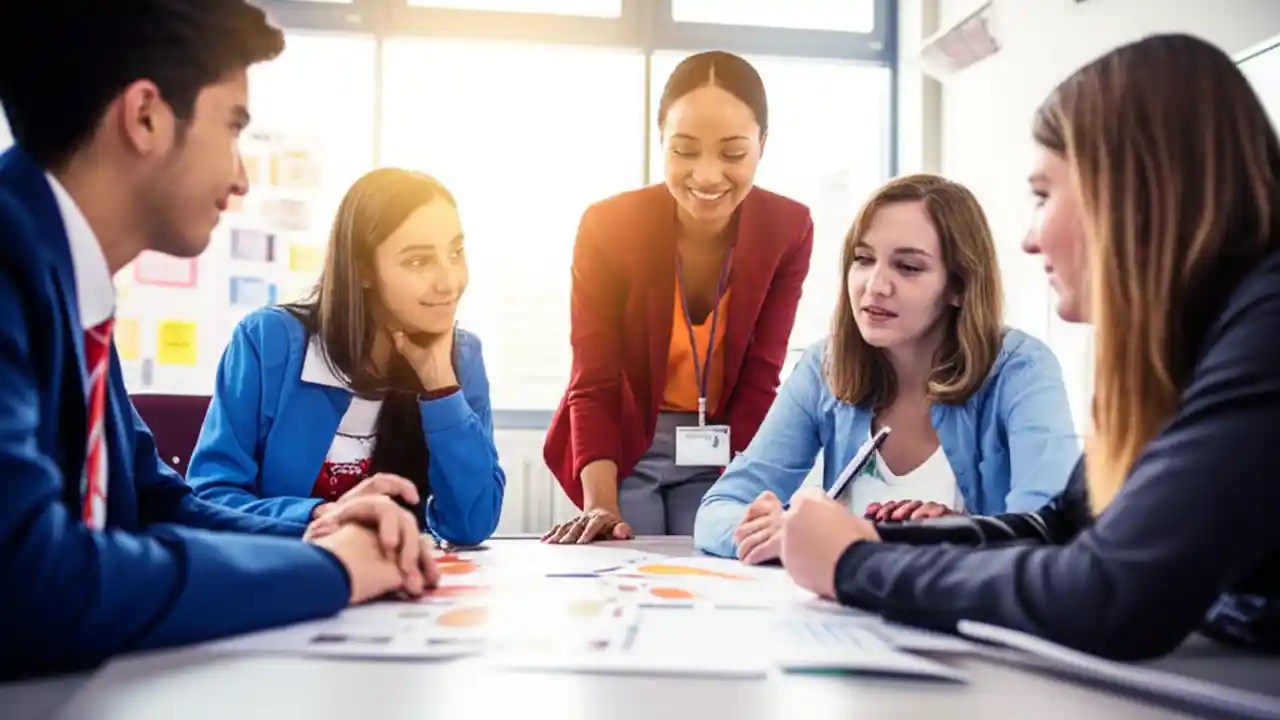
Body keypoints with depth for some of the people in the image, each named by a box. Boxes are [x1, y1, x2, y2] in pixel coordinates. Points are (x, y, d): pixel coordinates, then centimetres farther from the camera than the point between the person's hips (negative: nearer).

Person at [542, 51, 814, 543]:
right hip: (626, 448, -1)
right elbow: (594, 383, -19)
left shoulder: (788, 230, -14)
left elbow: (759, 379, -12)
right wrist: (601, 503, -32)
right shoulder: (607, 225, -20)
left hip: (724, 451, 2)